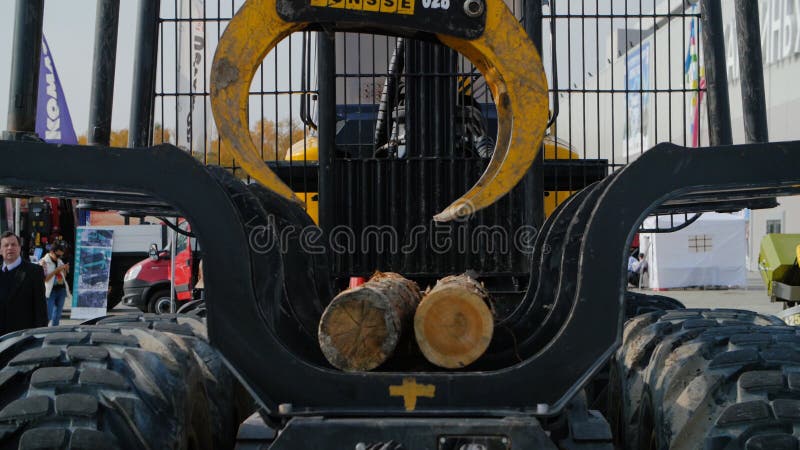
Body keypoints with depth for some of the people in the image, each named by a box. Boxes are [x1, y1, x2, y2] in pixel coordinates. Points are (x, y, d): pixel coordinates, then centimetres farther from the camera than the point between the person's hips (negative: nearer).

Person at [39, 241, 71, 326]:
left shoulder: (60, 262, 13)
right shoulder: (43, 262, -5)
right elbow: (44, 278, -15)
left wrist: (65, 270, 1)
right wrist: (56, 270, -18)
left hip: (61, 289, 6)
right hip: (50, 290, -6)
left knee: (57, 315, 11)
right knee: (48, 316, -10)